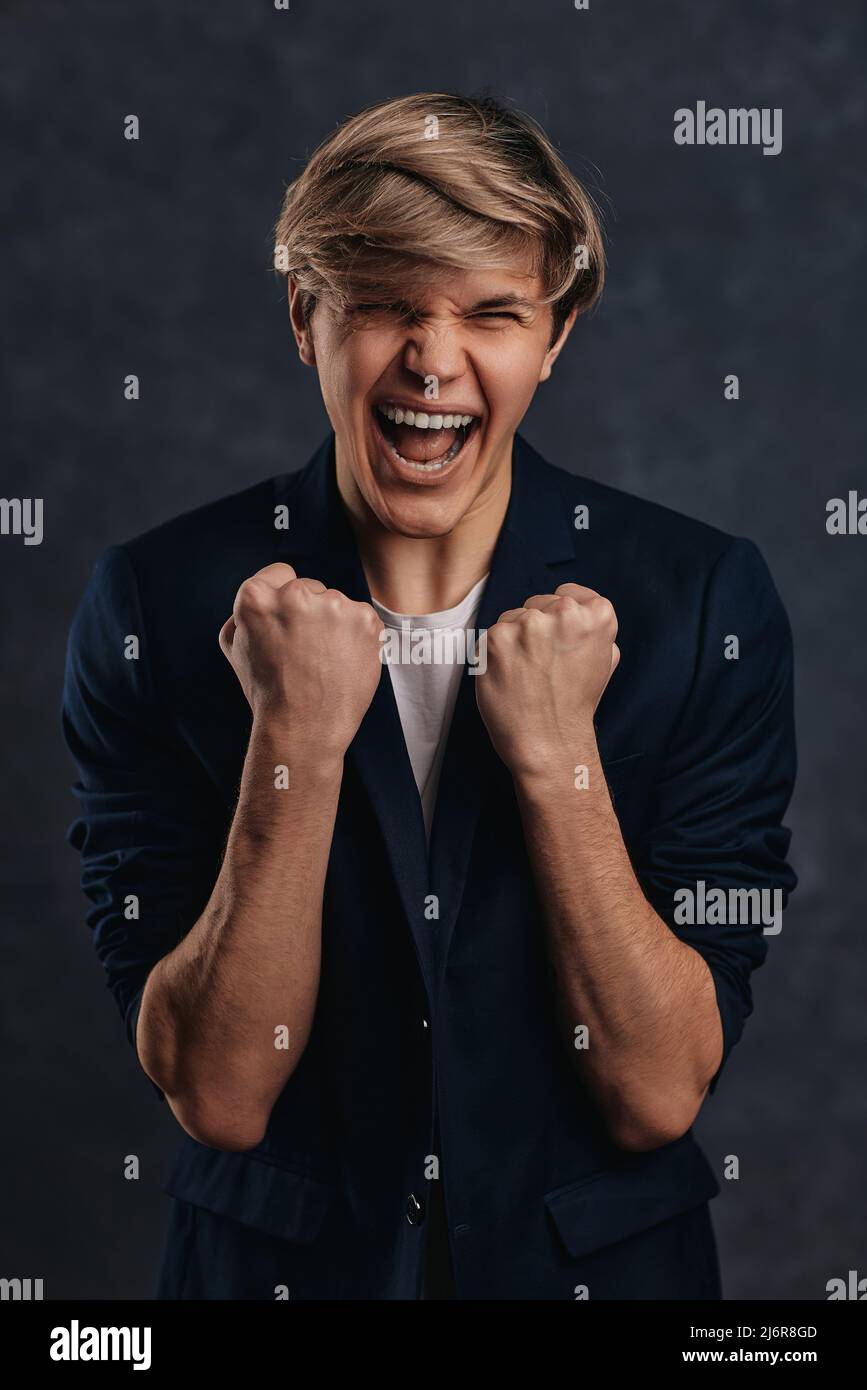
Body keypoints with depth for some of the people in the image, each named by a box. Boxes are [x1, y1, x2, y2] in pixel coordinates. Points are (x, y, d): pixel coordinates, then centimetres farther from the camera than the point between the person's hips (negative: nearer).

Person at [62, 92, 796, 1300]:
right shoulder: (157, 605, -14)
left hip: (606, 1260, 1)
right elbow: (216, 1095, -16)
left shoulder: (704, 602, -13)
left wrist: (555, 751, -25)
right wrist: (298, 741, -27)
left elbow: (660, 1096, -15)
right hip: (274, 1261, 0)